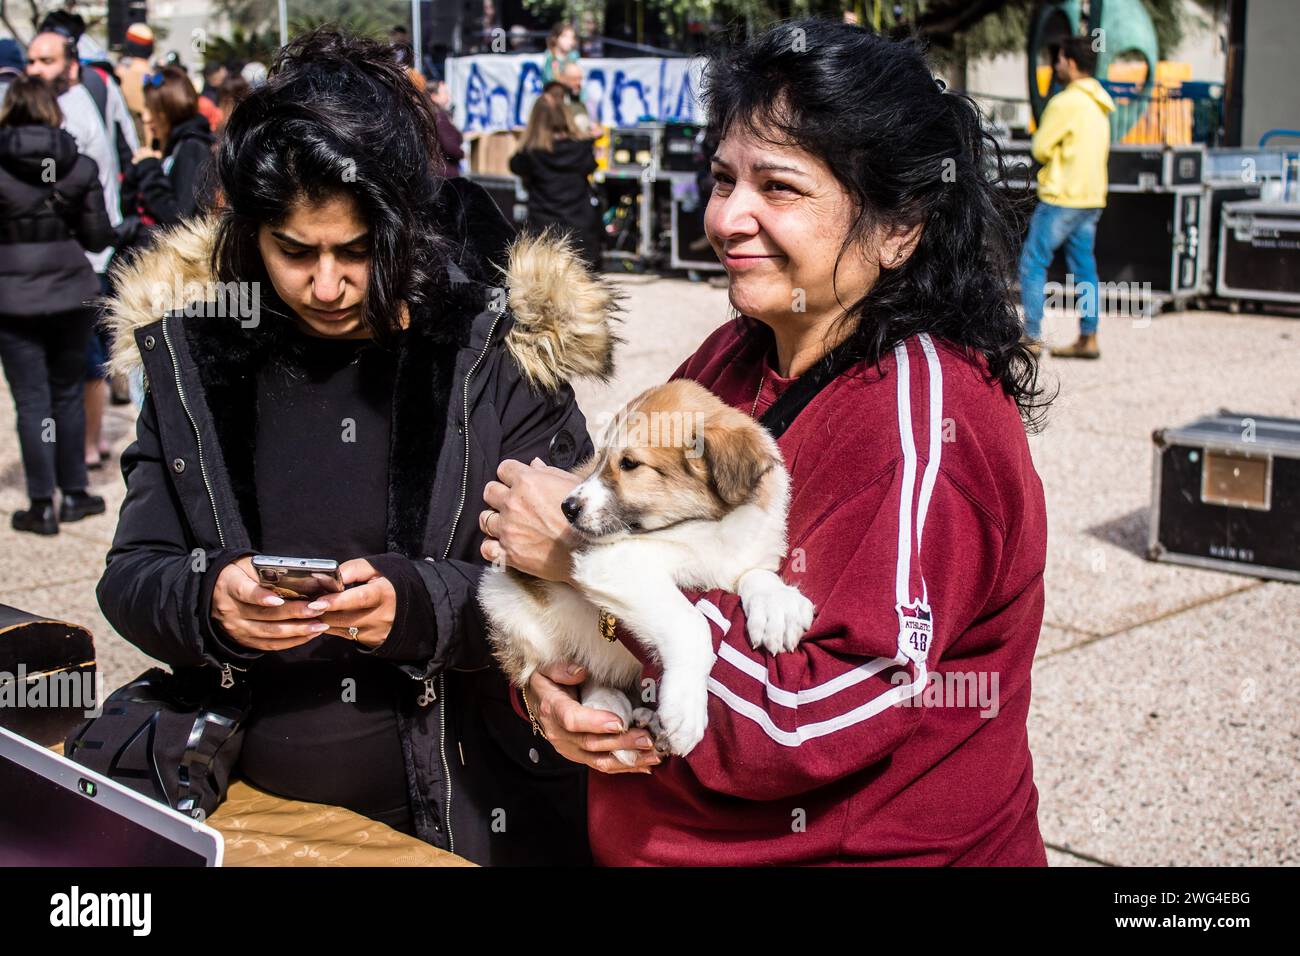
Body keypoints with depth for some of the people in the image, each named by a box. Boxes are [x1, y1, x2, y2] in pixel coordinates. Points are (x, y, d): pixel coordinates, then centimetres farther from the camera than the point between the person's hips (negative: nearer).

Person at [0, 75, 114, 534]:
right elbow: (98, 236, 2)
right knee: (68, 393, 15)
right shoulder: (80, 166, -1)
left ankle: (42, 505, 6)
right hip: (72, 294, 3)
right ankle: (73, 494, 22)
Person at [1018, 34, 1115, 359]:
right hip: (1093, 196, 8)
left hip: (1062, 196, -8)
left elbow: (1040, 148, -12)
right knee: (1083, 266, 10)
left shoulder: (1066, 102, -14)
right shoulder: (1100, 103, 13)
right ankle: (1088, 338, 10)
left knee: (1033, 263, -2)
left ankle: (1032, 338, -4)